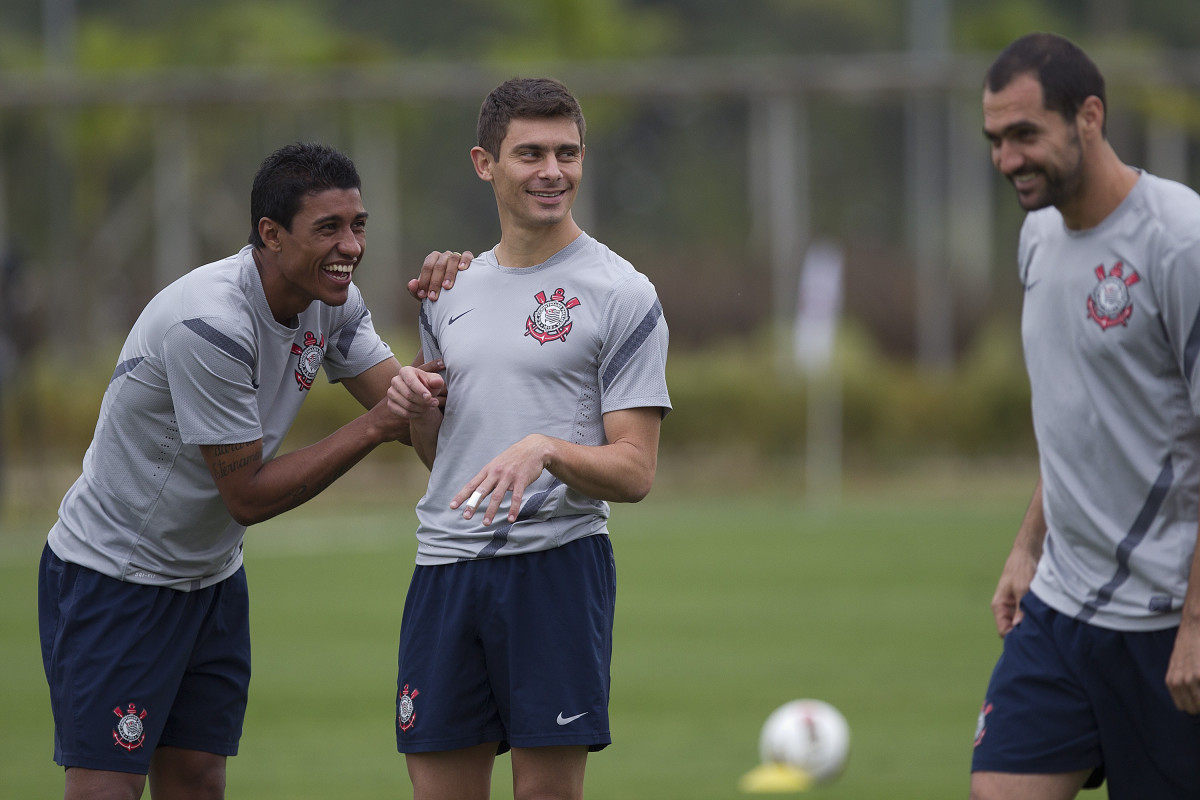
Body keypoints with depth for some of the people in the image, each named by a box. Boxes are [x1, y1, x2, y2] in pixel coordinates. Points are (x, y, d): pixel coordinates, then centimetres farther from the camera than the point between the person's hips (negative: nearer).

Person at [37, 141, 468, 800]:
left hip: (212, 576, 8)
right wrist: (373, 428, -23)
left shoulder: (331, 302, -2)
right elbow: (249, 496, -23)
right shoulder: (210, 324, -28)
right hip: (113, 578, -8)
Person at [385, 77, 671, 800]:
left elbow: (635, 473, -6)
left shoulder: (622, 294, -2)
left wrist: (545, 449, -24)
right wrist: (417, 408, 2)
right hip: (446, 566, 5)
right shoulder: (452, 294, 16)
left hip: (559, 559, -5)